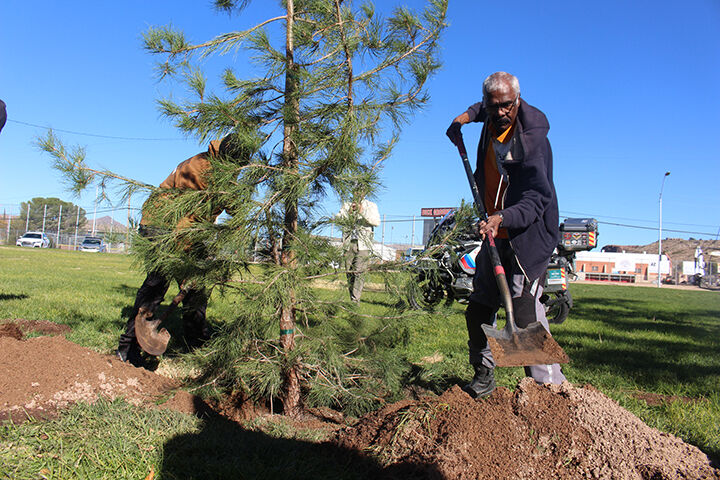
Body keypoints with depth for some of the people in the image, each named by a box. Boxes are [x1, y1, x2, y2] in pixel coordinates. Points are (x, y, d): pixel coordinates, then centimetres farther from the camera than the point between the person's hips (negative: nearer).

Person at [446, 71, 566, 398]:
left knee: (525, 313, -18)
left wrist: (501, 218, -44)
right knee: (478, 310, 10)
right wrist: (464, 117, 15)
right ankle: (484, 377, 25)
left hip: (528, 235, -8)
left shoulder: (532, 141, -20)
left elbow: (536, 199, -28)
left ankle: (550, 386, -8)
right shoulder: (493, 118, 3)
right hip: (497, 234, 8)